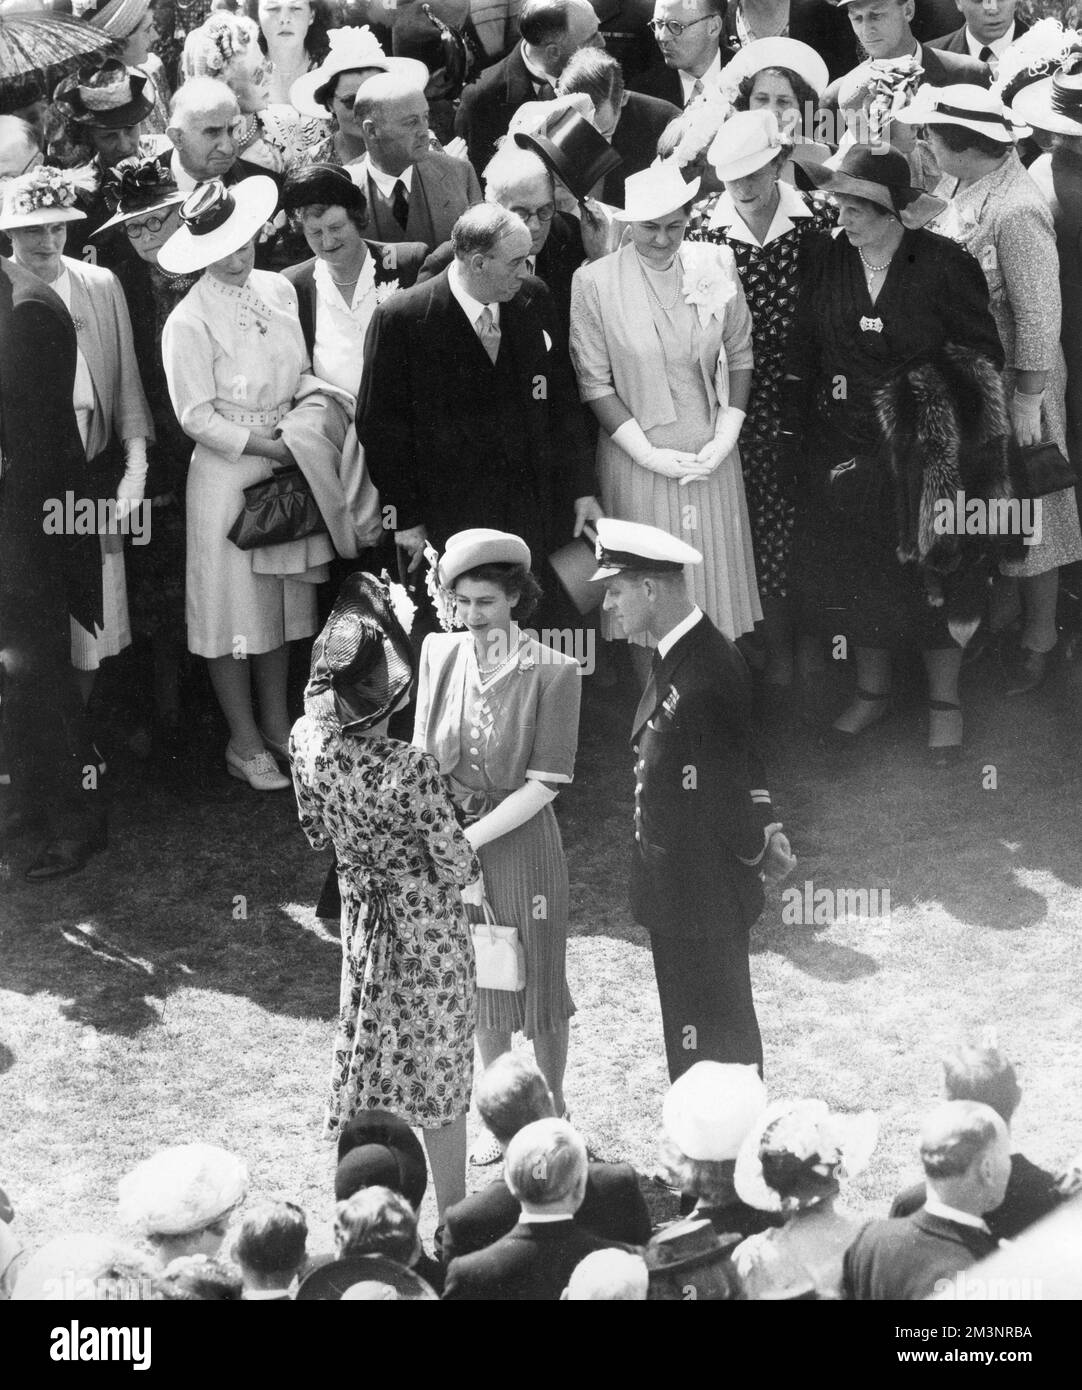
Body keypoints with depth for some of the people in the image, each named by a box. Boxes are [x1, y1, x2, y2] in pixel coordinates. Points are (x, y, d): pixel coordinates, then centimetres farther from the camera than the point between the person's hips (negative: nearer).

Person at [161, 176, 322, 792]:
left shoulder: (280, 290, 3)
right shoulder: (189, 321, -15)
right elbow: (197, 418, -14)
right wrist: (269, 447, -16)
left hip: (287, 465, 6)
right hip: (227, 476, -6)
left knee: (284, 599, 14)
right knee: (235, 608, 3)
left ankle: (278, 726, 28)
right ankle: (245, 744, 14)